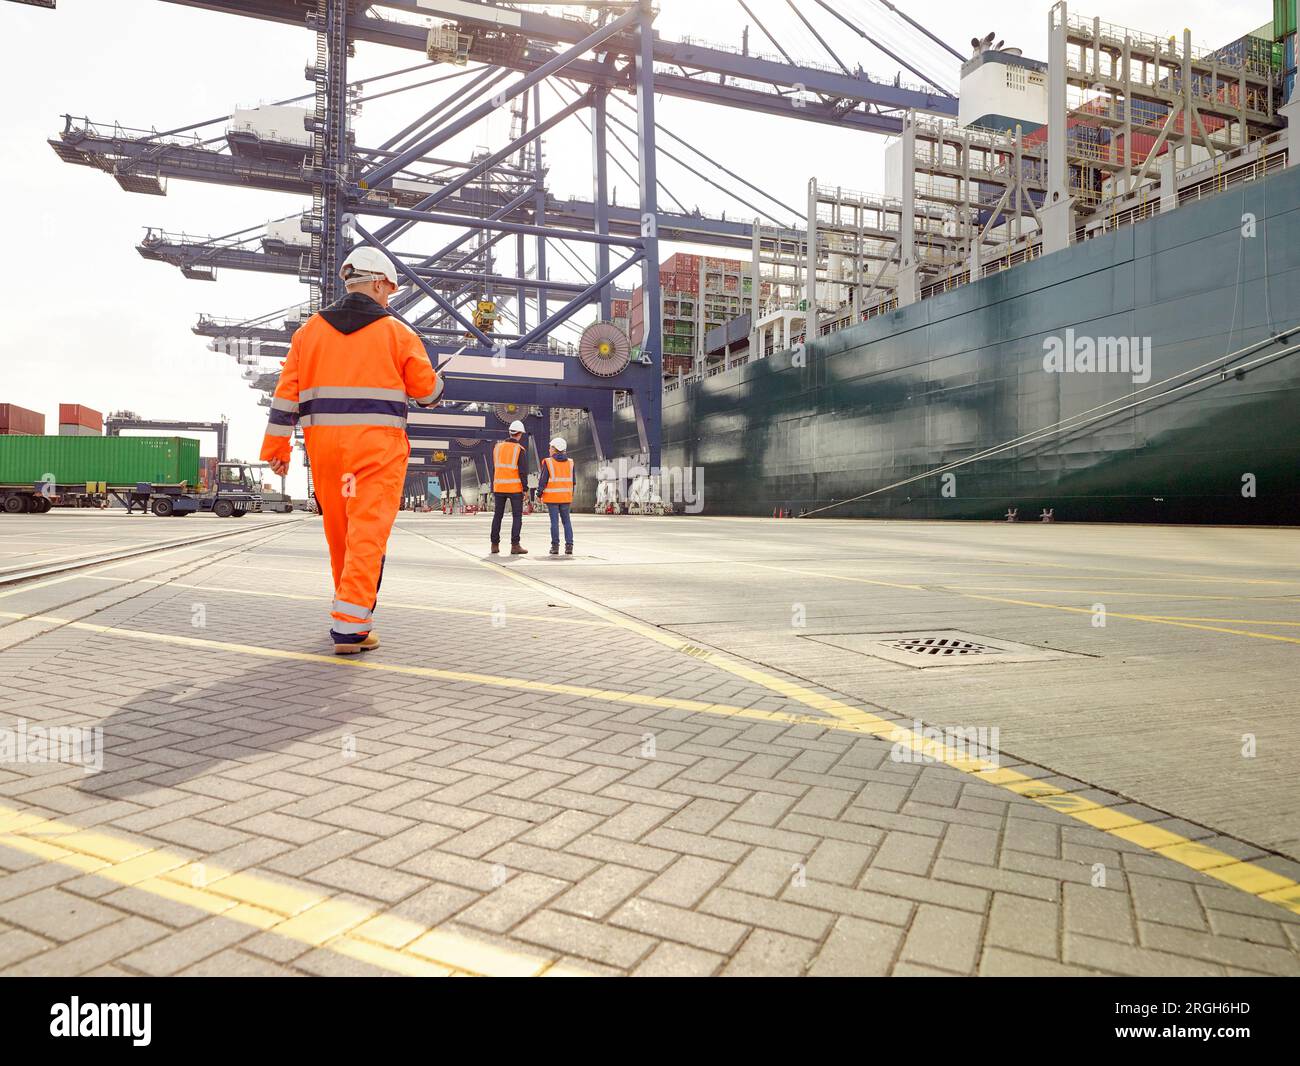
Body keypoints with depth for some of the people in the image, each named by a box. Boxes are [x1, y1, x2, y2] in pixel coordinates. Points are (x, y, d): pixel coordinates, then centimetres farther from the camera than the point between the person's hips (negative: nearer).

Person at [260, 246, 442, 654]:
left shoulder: (310, 329, 12)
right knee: (368, 534, -7)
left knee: (339, 533, 15)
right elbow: (427, 390, 6)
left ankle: (353, 609, 29)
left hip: (323, 441, 4)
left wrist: (277, 445, 9)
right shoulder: (396, 332, 3)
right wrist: (436, 380, 29)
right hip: (378, 444, -4)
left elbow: (287, 390, 7)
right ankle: (350, 627, -14)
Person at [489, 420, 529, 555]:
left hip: (499, 487, 4)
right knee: (517, 516, 1)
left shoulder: (498, 447, 6)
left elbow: (493, 468, 9)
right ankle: (515, 545, -6)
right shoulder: (521, 450, -8)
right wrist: (525, 488, -6)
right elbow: (523, 471, -13)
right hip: (515, 488, -4)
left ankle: (495, 545, 13)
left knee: (497, 516, 12)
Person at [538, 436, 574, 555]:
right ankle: (569, 545, 3)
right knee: (566, 520, 9)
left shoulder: (548, 462, -7)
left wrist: (539, 494, 1)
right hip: (565, 497, 3)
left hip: (552, 496, -3)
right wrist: (571, 496, 17)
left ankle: (555, 546, 0)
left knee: (554, 521, 0)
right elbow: (573, 481, 8)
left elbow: (543, 480, -8)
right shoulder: (570, 463, 5)